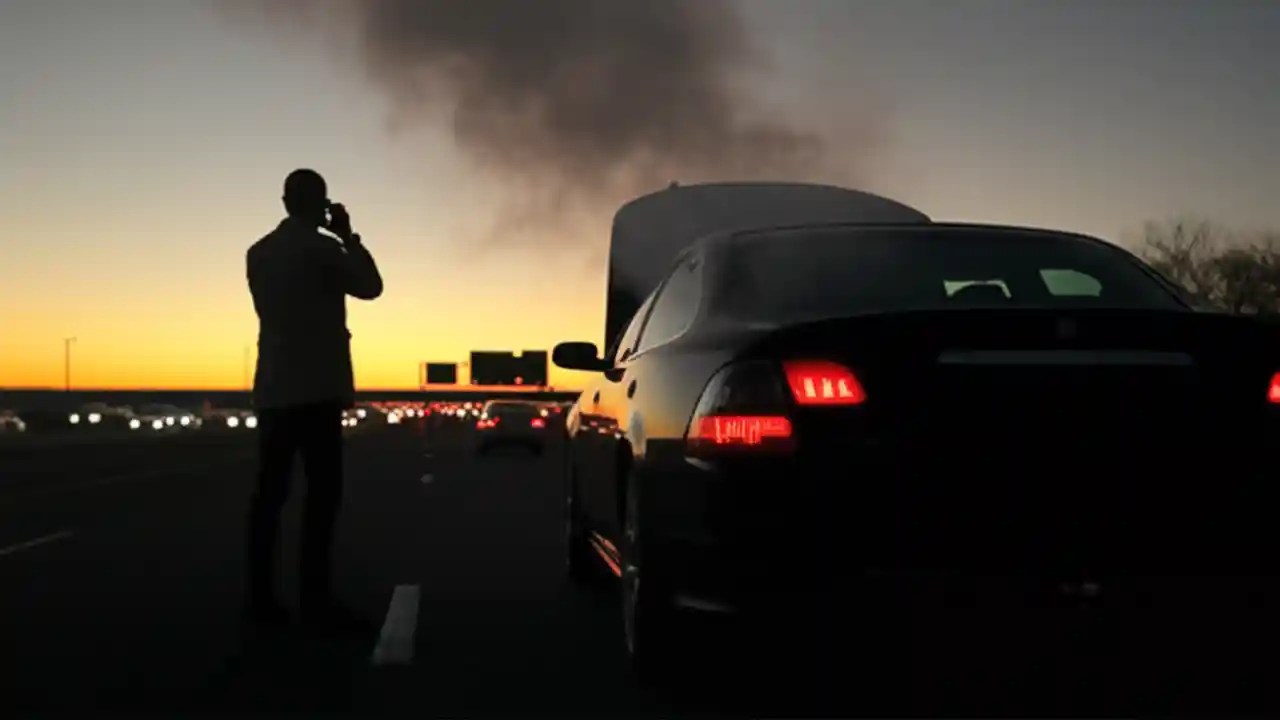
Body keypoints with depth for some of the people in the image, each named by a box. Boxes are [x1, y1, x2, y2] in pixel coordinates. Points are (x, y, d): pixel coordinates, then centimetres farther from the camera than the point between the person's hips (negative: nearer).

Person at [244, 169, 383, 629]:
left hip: (274, 389, 7)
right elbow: (370, 287, 2)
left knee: (270, 491, 5)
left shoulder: (259, 253, 13)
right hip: (316, 388, -7)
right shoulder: (321, 248, -8)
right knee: (322, 491, -6)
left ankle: (262, 597, 3)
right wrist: (348, 236, 8)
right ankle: (315, 597, -10)